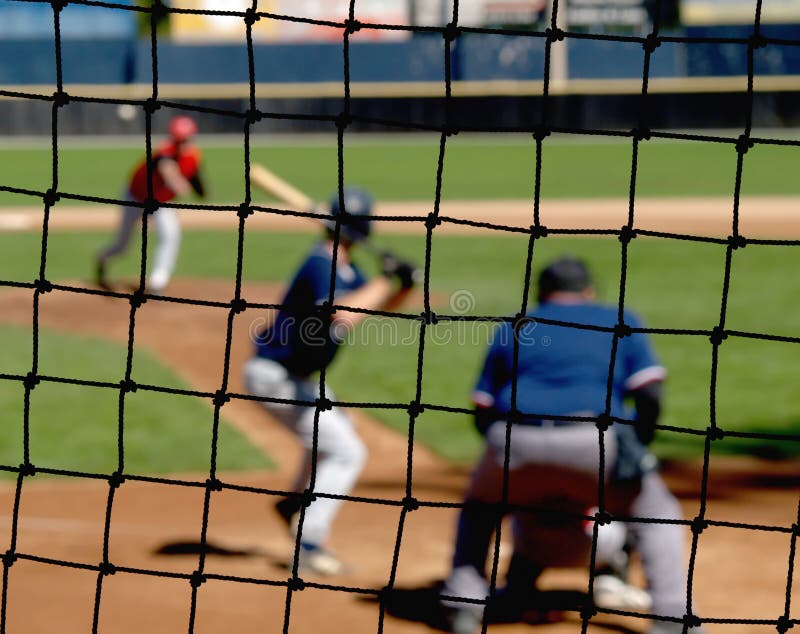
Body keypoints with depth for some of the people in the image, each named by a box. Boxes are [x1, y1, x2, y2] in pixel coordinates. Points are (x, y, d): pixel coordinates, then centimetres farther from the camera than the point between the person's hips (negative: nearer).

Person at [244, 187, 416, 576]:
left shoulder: (344, 269, 6)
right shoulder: (321, 265, -23)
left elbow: (378, 307, 15)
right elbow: (343, 318, -40)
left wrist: (404, 285, -5)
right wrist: (385, 280, -29)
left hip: (295, 376, 10)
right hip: (276, 377, -10)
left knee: (334, 429, 32)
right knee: (346, 452, -11)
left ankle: (296, 504, 42)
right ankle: (306, 547, -11)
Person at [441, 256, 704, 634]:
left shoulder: (511, 329, 28)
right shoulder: (621, 322, 24)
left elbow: (483, 414, 22)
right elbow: (649, 397, 9)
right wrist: (633, 454, 21)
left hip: (515, 442, 2)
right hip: (594, 442, -1)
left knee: (480, 510, 31)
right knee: (657, 515, 20)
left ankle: (464, 603, 19)